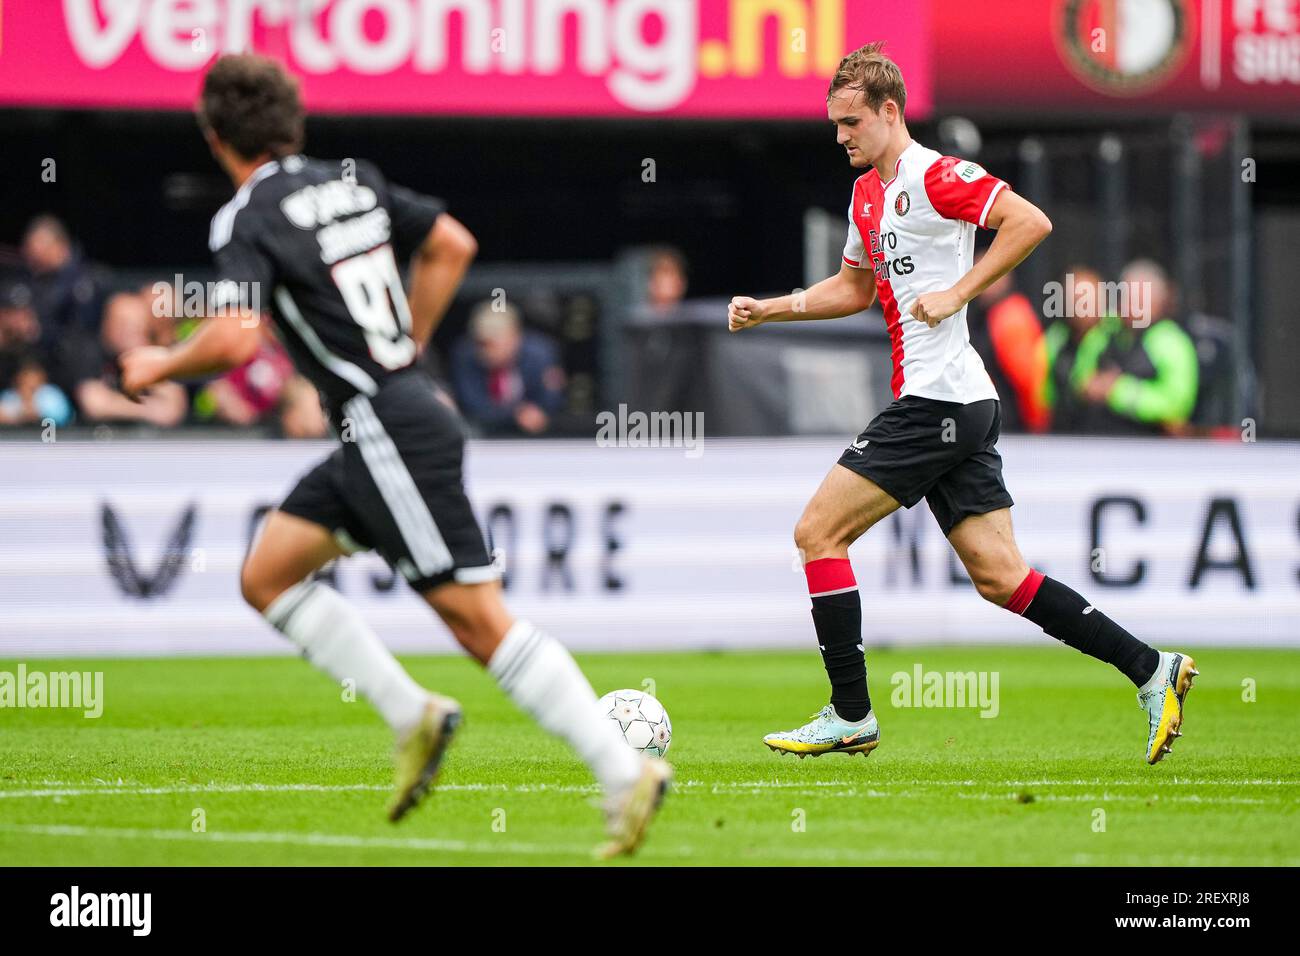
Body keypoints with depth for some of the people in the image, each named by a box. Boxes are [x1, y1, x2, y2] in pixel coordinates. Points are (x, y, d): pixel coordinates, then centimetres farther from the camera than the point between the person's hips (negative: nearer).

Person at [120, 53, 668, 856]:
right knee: (268, 577, 15)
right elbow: (453, 246, 20)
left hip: (388, 432, -9)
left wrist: (162, 366, -2)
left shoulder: (248, 218, -11)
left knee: (479, 620, -10)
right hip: (389, 420, 9)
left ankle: (626, 772, -15)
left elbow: (236, 340, -22)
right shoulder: (353, 182, 13)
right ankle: (413, 716, 9)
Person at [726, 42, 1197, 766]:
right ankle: (1151, 670, 5)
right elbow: (857, 288, 33)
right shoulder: (867, 193, 19)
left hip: (938, 402, -9)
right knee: (999, 576, 5)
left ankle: (851, 716, -1)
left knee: (819, 533, -6)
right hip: (962, 407, 9)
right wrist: (771, 309, 22)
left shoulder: (934, 176, -10)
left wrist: (958, 292, -19)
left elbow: (1031, 222, -19)